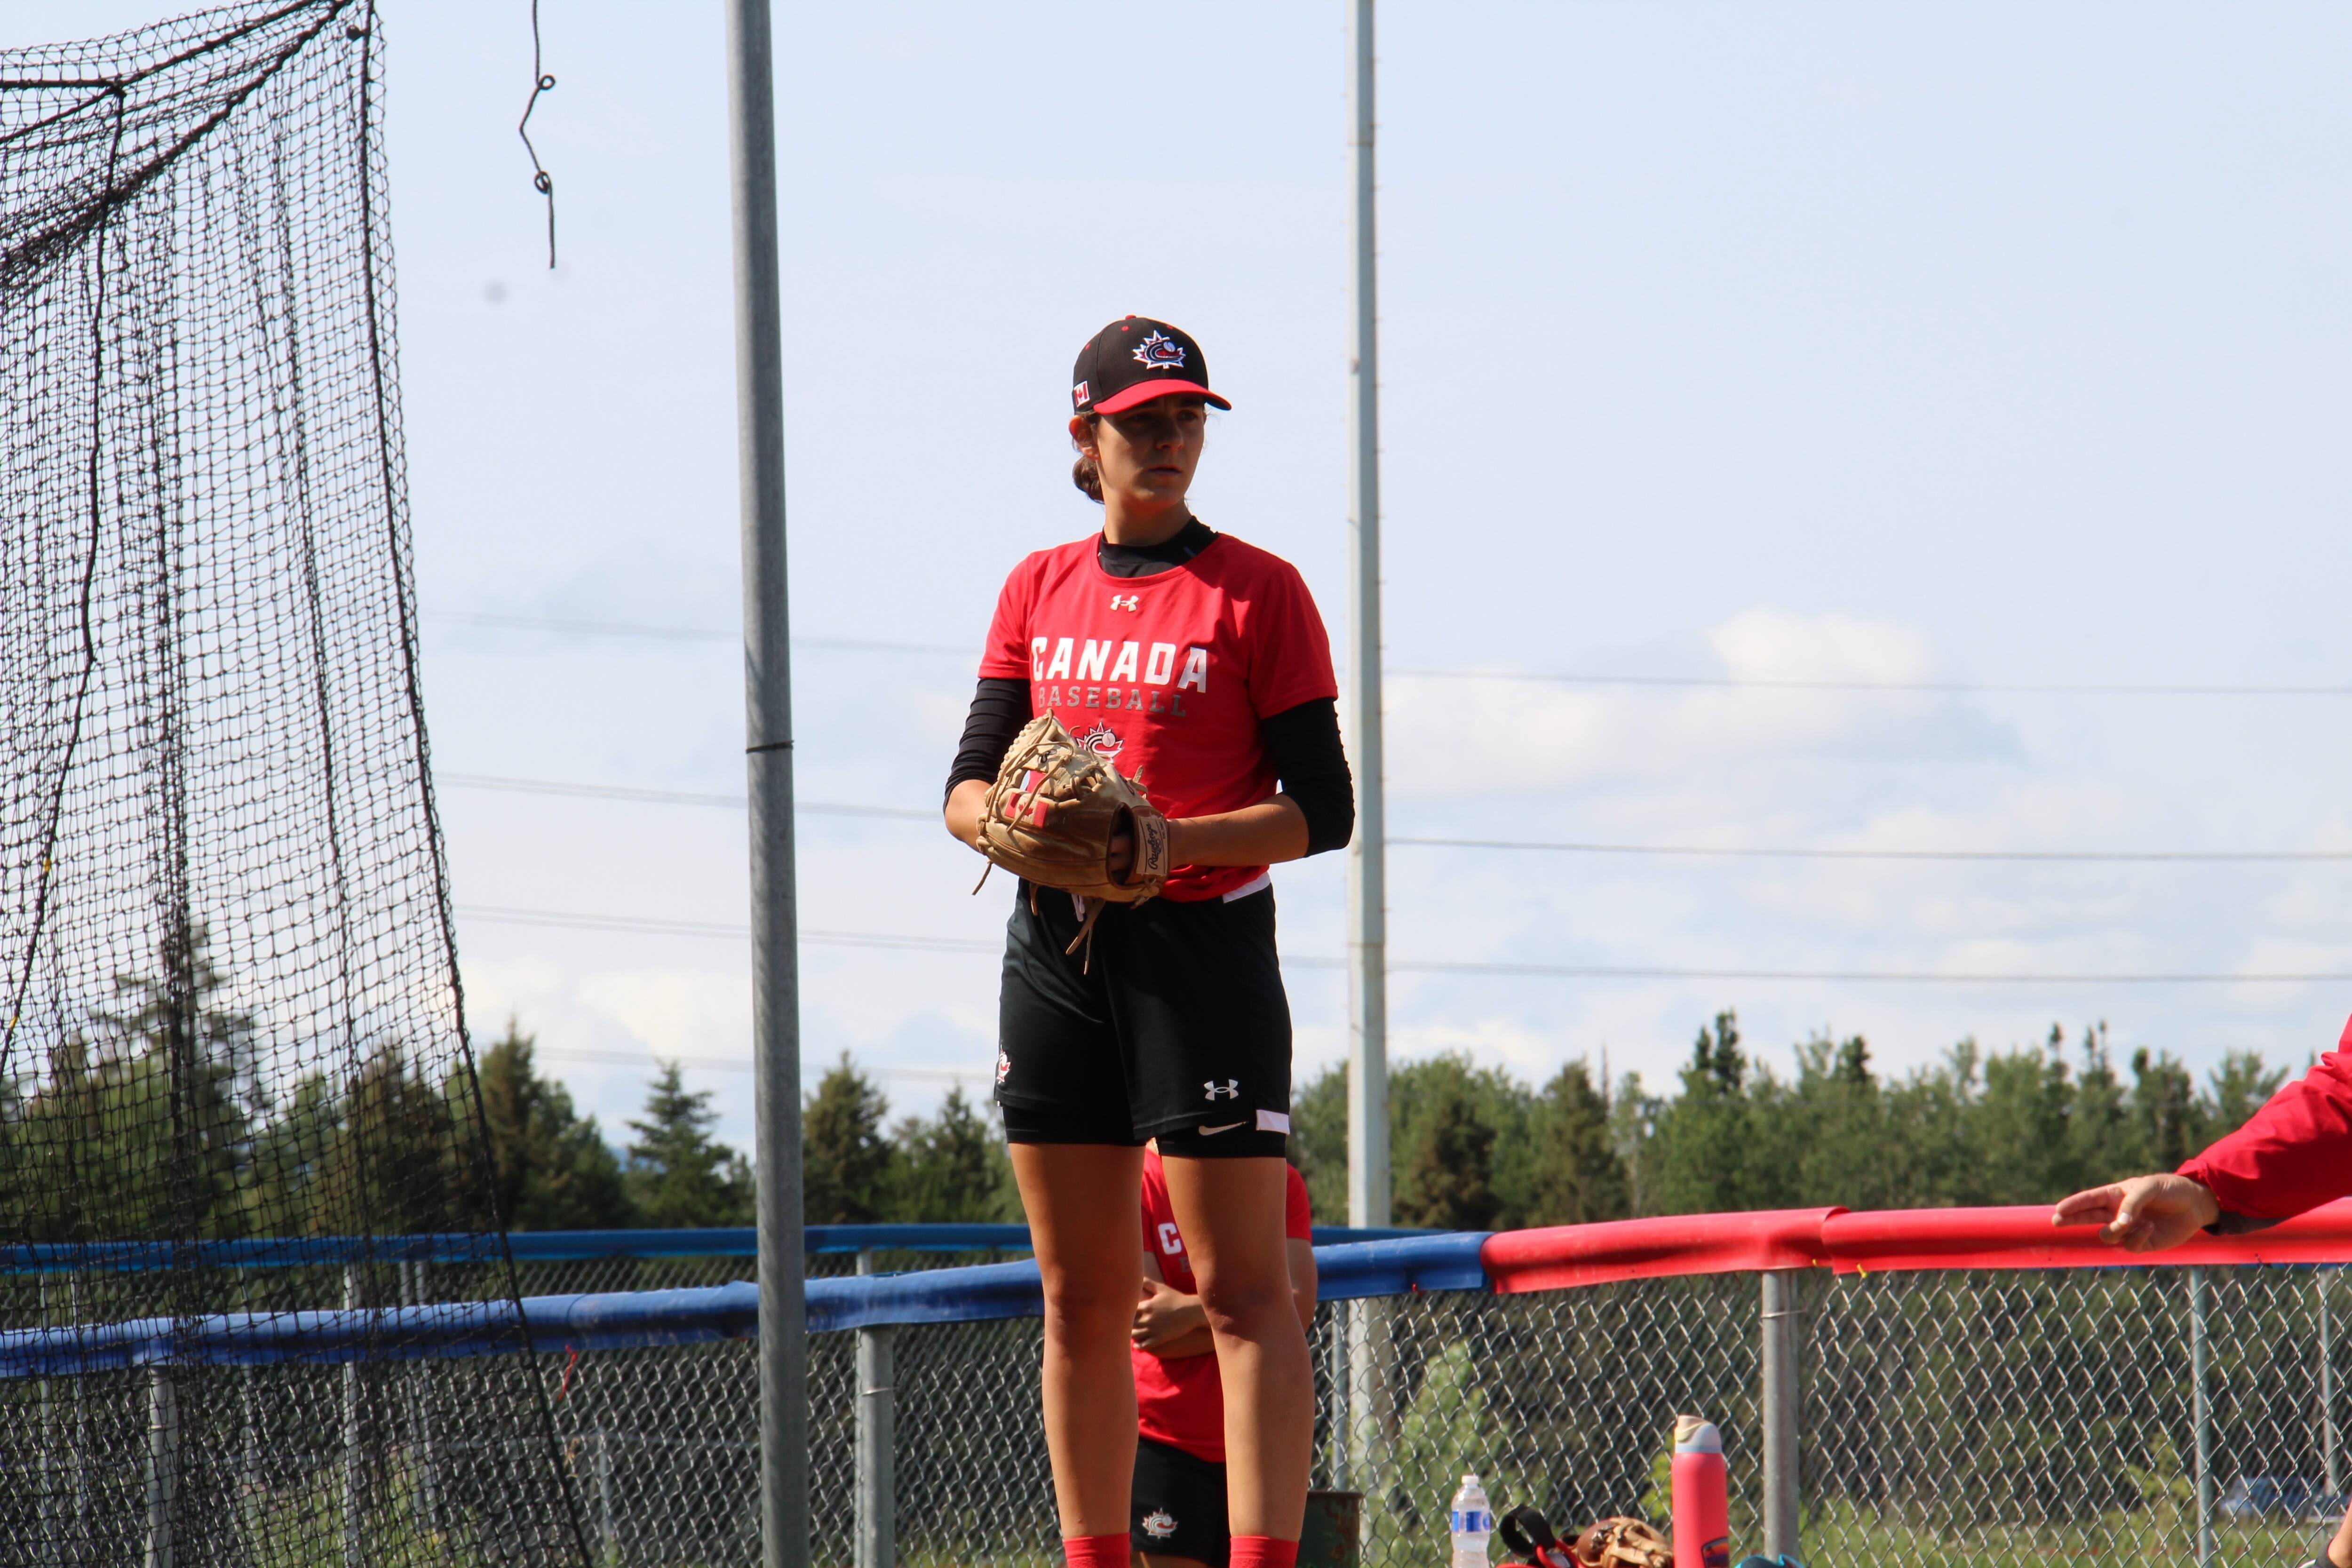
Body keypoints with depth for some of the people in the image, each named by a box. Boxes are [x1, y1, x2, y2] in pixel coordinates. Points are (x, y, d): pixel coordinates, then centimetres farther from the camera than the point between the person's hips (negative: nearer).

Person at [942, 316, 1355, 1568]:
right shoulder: (1038, 590, 13)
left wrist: (1170, 842, -20)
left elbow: (1321, 809, -5)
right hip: (1055, 946, 5)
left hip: (1203, 947, -5)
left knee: (1241, 1287, -10)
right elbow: (967, 784, 11)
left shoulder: (1258, 592, -1)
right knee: (1081, 1295, 7)